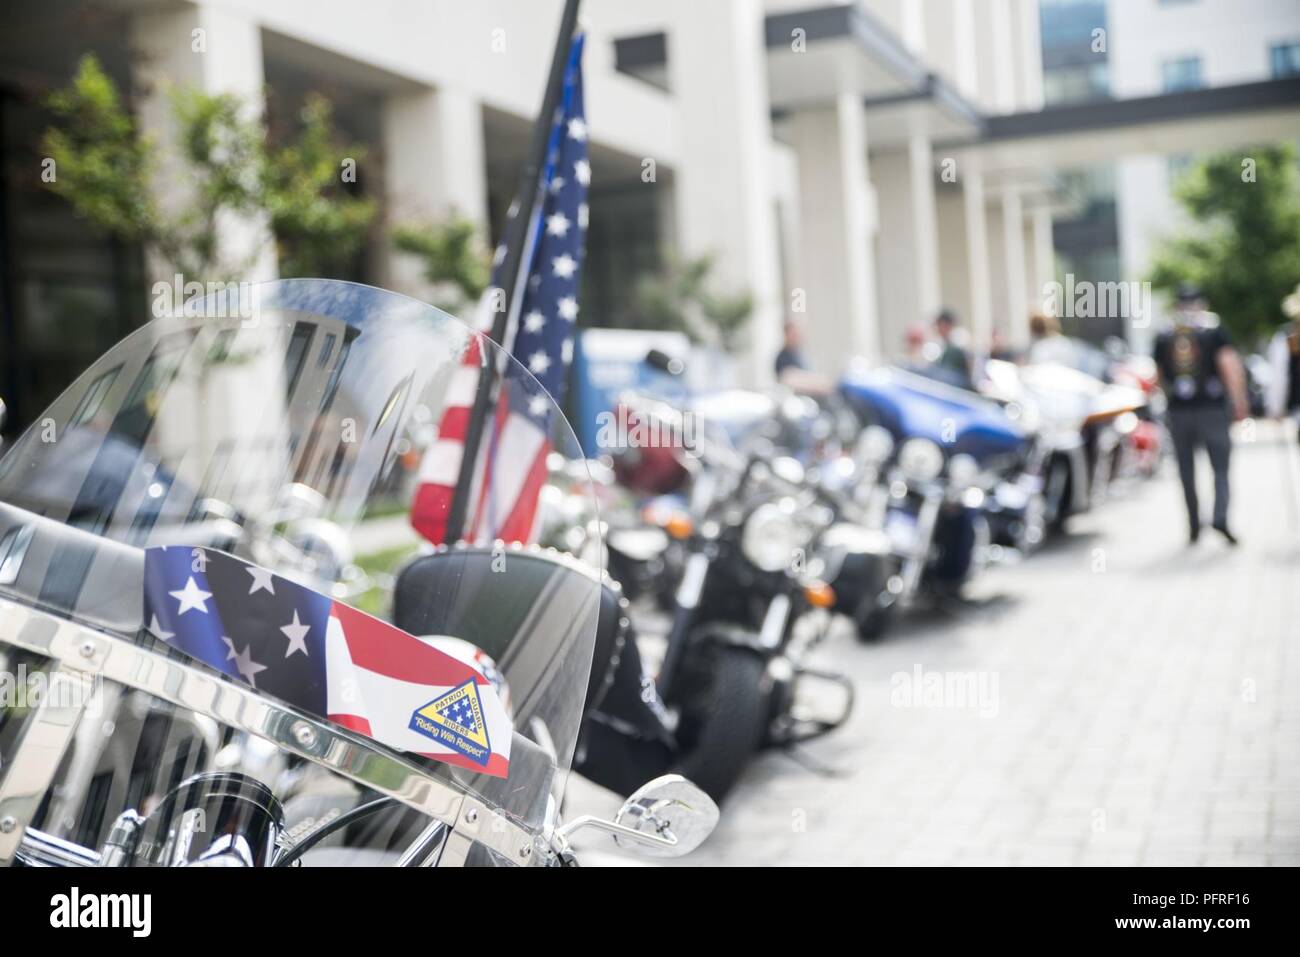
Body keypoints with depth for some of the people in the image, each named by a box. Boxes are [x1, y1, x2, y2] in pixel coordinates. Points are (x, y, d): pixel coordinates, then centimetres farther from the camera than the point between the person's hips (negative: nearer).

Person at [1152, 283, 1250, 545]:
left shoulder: (1163, 337, 7)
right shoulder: (1214, 331, -1)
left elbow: (1160, 377, 13)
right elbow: (1230, 366, -12)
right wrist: (1240, 403, -10)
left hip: (1178, 412, 2)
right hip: (1211, 408, -2)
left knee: (1186, 470, 11)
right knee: (1220, 467, 2)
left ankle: (1194, 524, 14)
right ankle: (1220, 516, -18)